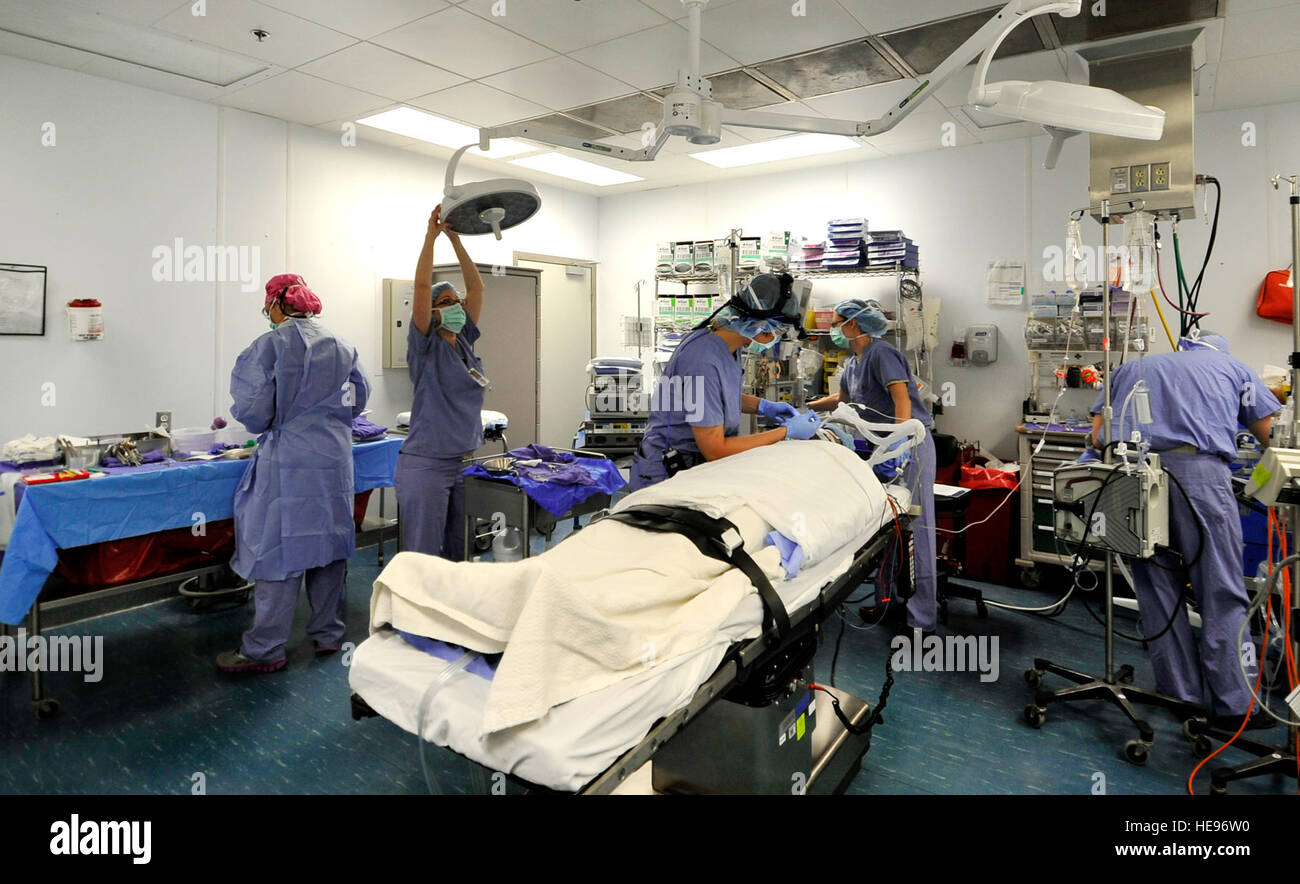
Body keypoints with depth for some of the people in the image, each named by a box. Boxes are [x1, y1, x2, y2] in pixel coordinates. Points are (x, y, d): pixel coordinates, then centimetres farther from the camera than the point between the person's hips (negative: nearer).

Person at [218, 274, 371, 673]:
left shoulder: (269, 346, -10)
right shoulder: (341, 345, 7)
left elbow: (254, 410, -10)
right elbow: (359, 398, 14)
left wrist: (275, 422, 12)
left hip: (289, 463, -5)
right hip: (335, 457, 5)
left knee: (281, 551, 2)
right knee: (329, 544, 14)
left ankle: (265, 650, 13)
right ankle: (328, 634, 25)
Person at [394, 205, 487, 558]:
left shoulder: (464, 343, 10)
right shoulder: (426, 346, -6)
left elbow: (476, 287, 8)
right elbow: (422, 286, -17)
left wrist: (456, 240, 5)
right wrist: (431, 235, -13)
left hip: (465, 463, 7)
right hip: (426, 464, -6)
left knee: (458, 554, 13)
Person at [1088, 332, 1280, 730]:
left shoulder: (1128, 370, 29)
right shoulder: (1233, 367, 26)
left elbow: (1097, 438, 18)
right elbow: (1268, 435, 22)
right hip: (1198, 469, -2)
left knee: (1157, 587, 8)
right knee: (1222, 592, 2)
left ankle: (1180, 693, 14)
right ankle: (1234, 704, 4)